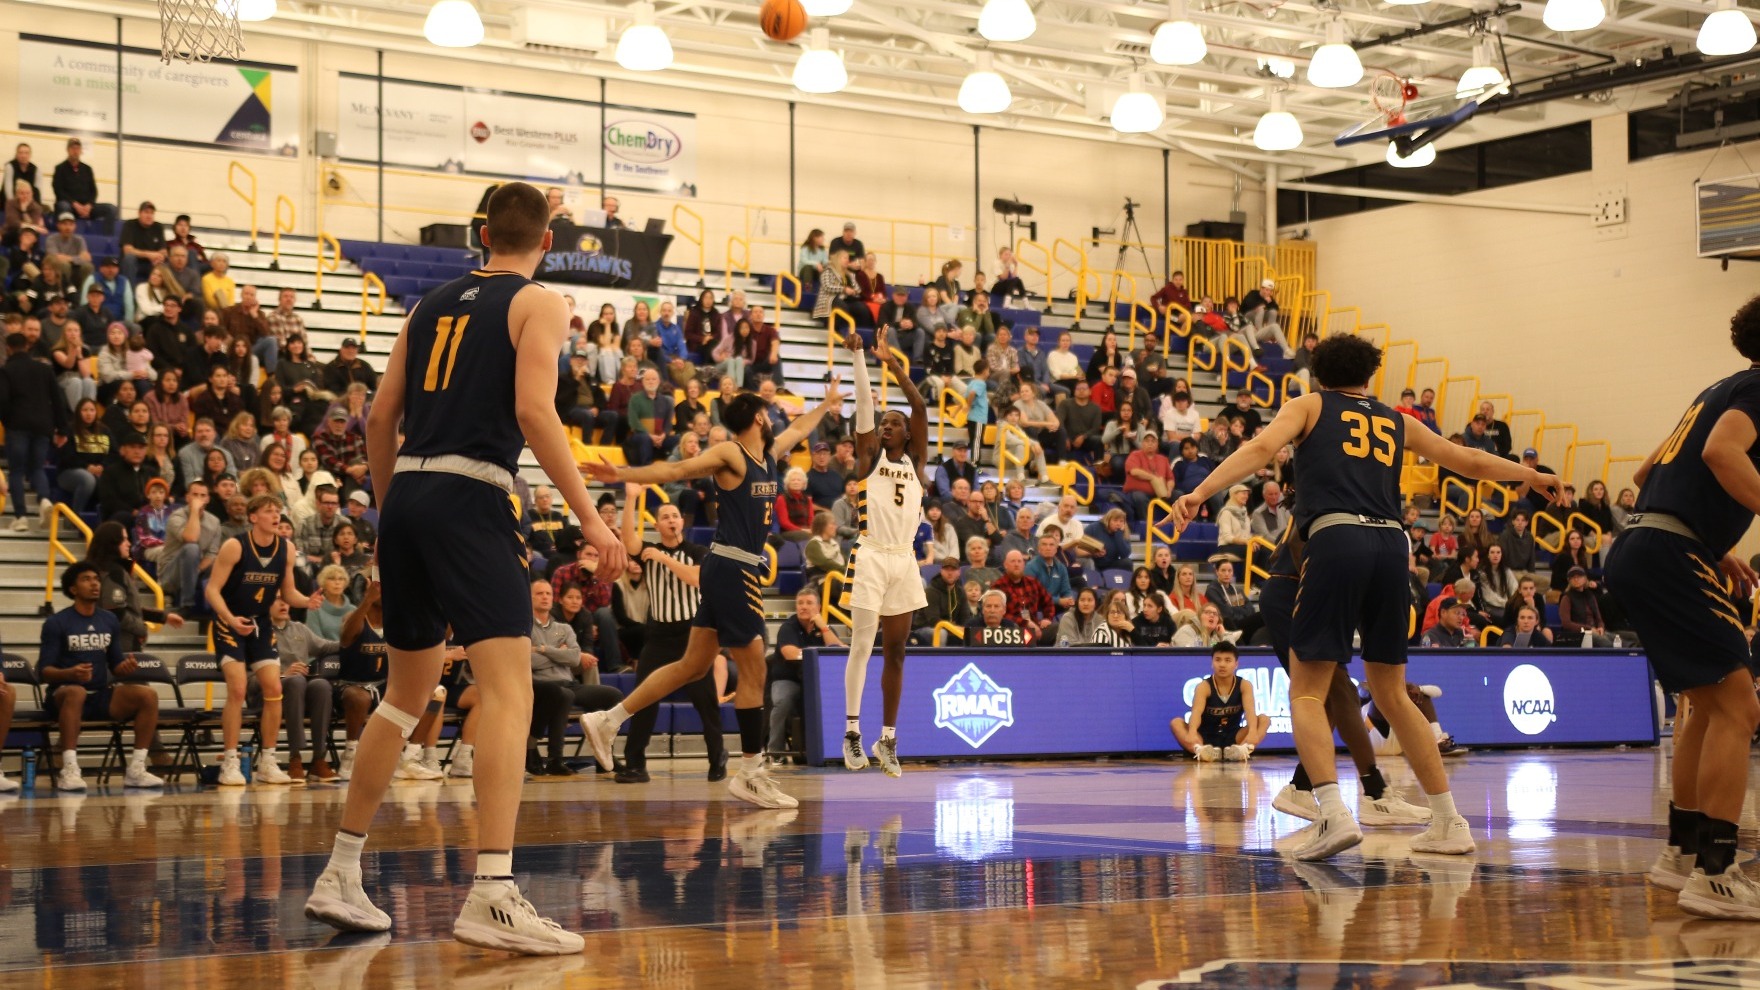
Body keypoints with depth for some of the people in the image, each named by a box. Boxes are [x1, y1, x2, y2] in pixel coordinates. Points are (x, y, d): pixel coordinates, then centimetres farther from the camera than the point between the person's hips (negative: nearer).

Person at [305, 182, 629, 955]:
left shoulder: (434, 304, 20)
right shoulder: (538, 303, 2)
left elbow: (380, 417, 17)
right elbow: (534, 410, -13)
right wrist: (588, 516, -12)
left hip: (406, 494, 7)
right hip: (470, 499, -7)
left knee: (407, 694, 19)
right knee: (509, 691, -11)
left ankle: (339, 877, 24)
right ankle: (492, 897, -23)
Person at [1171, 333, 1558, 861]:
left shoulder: (1308, 406, 16)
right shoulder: (1396, 421, 26)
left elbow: (1260, 448, -3)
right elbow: (1470, 461, 32)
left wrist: (1201, 492, -14)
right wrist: (1533, 476, 48)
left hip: (1336, 540, -4)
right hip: (1391, 543, 4)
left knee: (1306, 691, 0)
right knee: (1392, 693, 17)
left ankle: (1334, 813, -19)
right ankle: (1449, 822, 16)